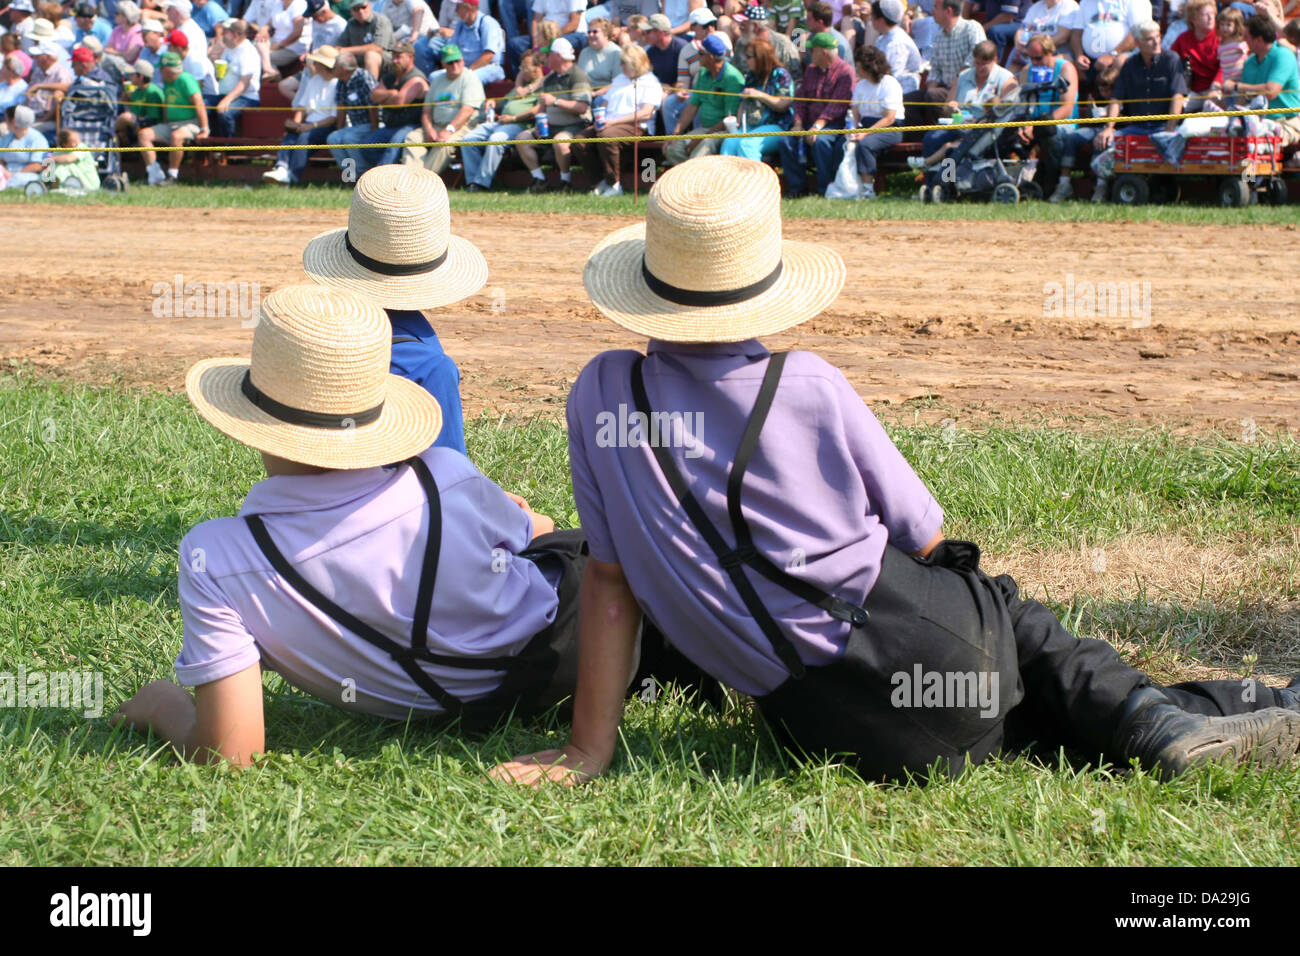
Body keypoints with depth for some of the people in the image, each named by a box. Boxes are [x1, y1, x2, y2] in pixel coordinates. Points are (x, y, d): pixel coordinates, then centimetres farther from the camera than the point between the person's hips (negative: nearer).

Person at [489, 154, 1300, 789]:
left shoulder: (602, 396, -2)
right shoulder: (809, 388, -7)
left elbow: (609, 582, 1)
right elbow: (927, 543, 3)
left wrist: (588, 753, 7)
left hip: (821, 728, 3)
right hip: (927, 649, -3)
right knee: (1011, 616, 27)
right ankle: (1156, 721, 14)